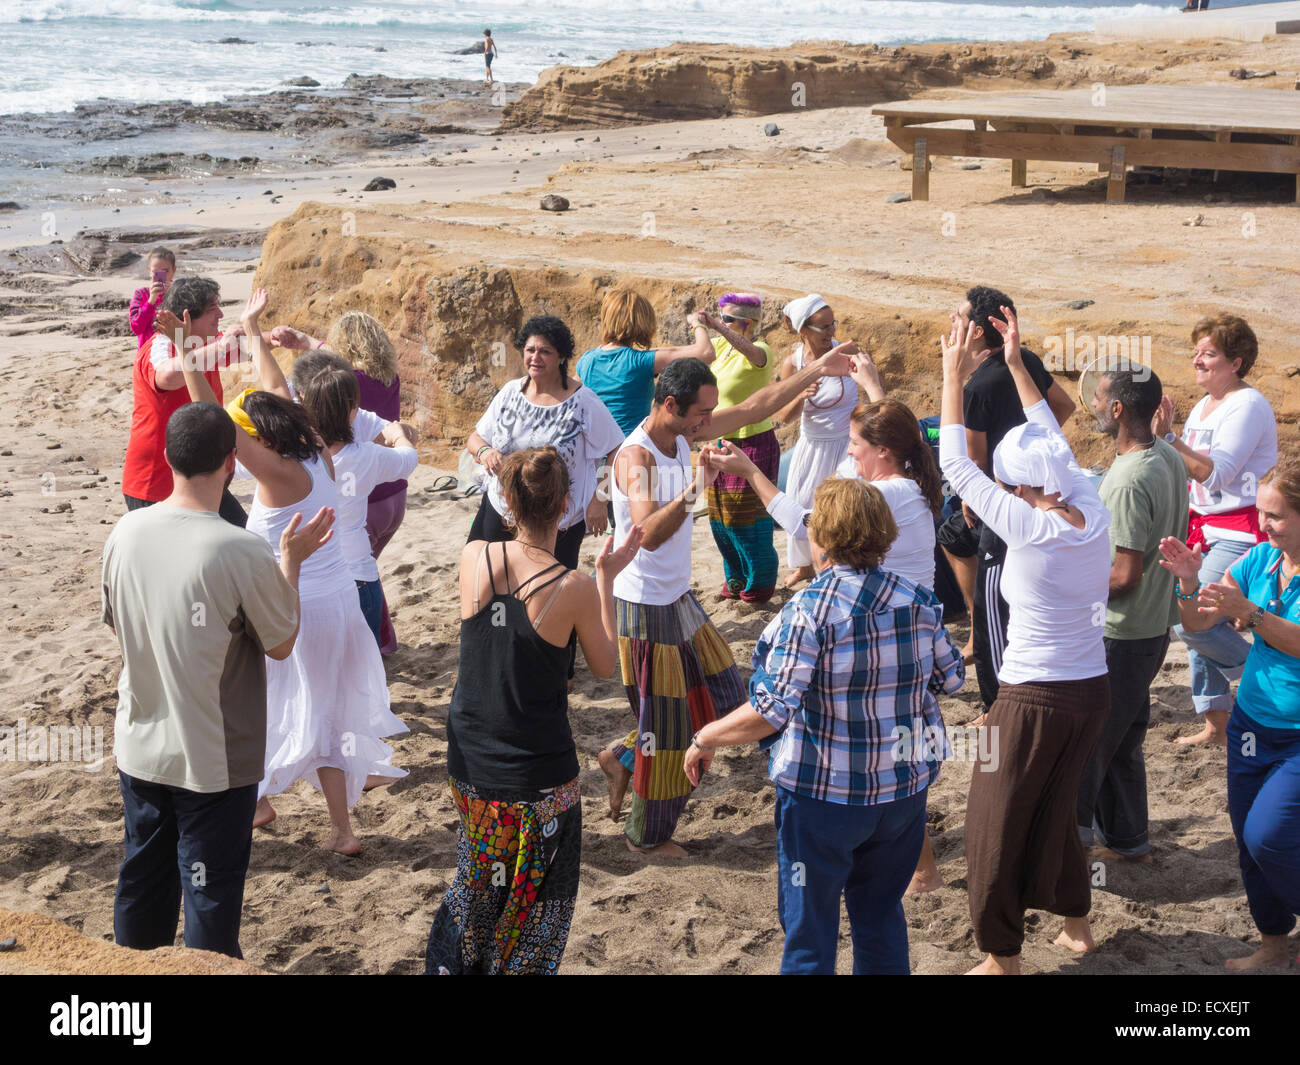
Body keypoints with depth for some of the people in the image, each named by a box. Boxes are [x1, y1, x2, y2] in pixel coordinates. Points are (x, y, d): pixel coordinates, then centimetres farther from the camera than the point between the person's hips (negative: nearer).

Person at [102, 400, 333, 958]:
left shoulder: (126, 532, -8)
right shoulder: (242, 552, -24)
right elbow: (281, 644, -11)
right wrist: (291, 561, -1)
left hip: (140, 749, 5)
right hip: (214, 761, -5)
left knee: (143, 879, 22)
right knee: (210, 897, 11)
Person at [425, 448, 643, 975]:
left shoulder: (473, 558, -11)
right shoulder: (575, 588, -19)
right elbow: (605, 666, -3)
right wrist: (606, 578, 1)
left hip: (470, 764, 4)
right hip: (540, 774, -4)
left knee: (477, 882, 26)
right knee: (534, 900, 16)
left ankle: (448, 964, 37)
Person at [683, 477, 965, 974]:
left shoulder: (808, 611, -21)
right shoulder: (919, 601, -4)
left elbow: (769, 713, -25)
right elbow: (951, 677, 11)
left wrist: (705, 739, -10)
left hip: (824, 795, -5)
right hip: (904, 788, 5)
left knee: (808, 931, 11)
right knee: (881, 915, 23)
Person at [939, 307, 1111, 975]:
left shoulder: (1030, 527, -22)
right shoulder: (1095, 515, -6)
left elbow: (956, 466, -14)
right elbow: (1053, 440, 9)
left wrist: (955, 376, -7)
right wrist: (1016, 365, 13)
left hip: (1034, 697, -7)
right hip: (1092, 688, 7)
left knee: (997, 823, 8)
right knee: (1056, 809, 25)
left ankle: (1001, 956, 17)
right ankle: (1075, 921, 39)